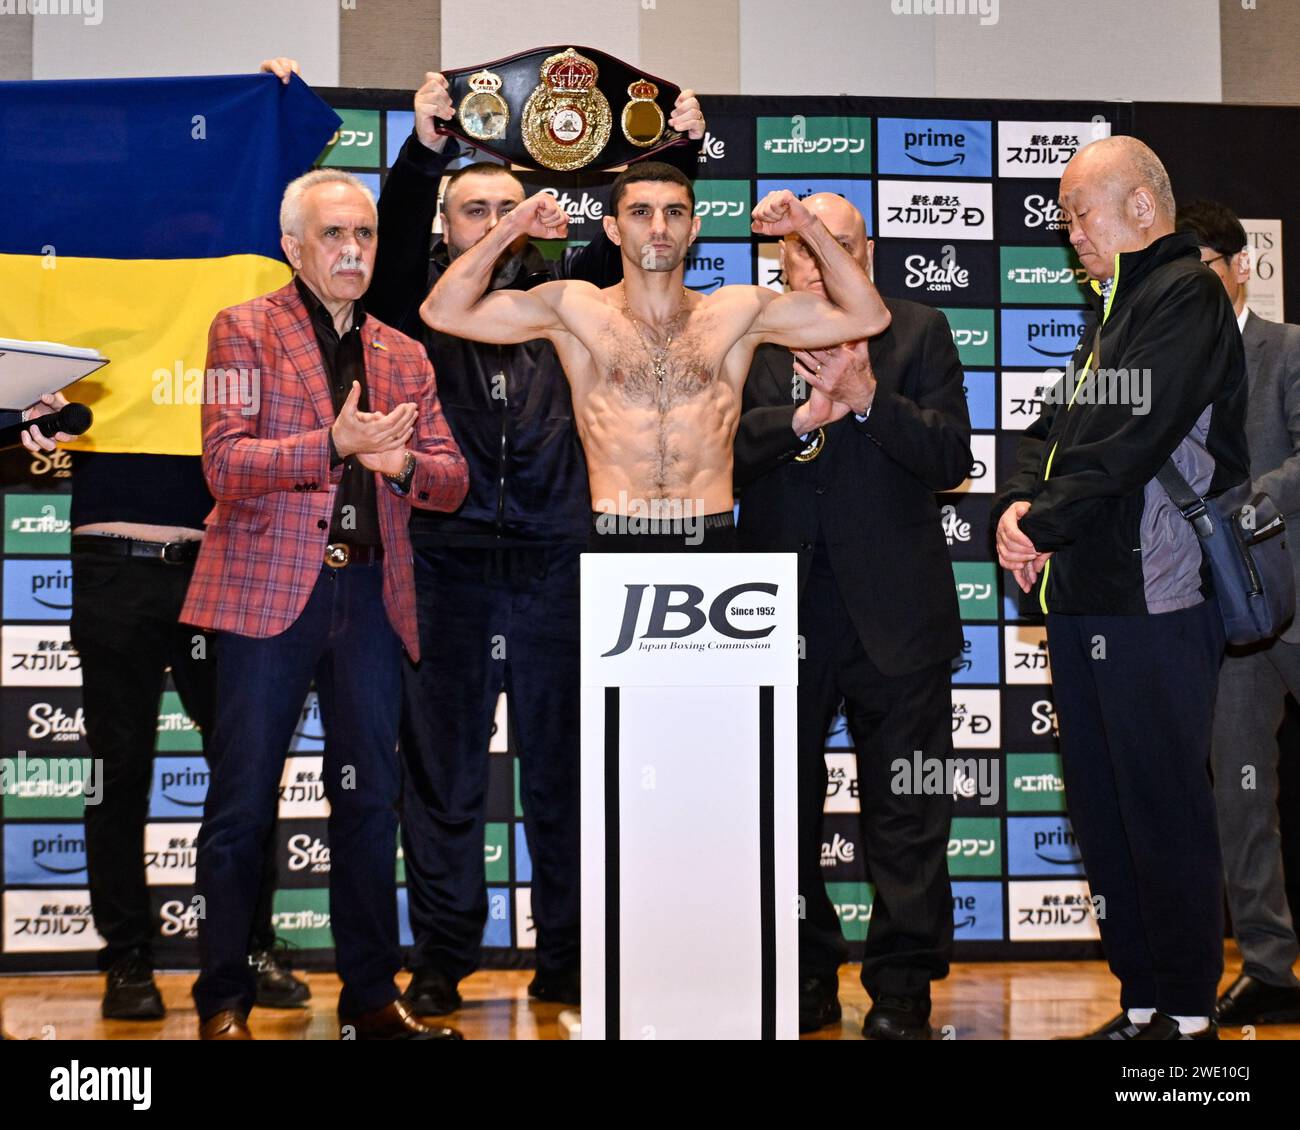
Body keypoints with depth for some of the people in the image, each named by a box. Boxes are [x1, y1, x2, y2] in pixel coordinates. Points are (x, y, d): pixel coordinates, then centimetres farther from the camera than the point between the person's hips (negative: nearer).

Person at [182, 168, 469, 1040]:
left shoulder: (405, 357, 17)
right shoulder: (245, 330, 3)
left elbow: (452, 479, 11)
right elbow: (225, 465, -7)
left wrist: (402, 463, -12)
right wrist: (334, 446, -20)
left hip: (370, 594, 4)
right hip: (270, 589, -4)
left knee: (370, 801, 8)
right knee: (242, 804, 0)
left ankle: (372, 999, 17)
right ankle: (223, 1002, 10)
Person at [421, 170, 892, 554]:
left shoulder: (737, 312, 10)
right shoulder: (576, 308, 7)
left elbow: (867, 316, 8)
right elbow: (443, 311, 1)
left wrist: (808, 227, 3)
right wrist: (511, 227, -3)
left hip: (712, 541, 1)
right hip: (615, 543, -1)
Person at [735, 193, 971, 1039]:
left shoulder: (918, 333, 4)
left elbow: (951, 460, -6)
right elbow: (721, 448, -5)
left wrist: (867, 397, -18)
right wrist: (805, 414, -19)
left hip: (894, 614, -2)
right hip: (783, 613, 2)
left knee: (906, 818, 3)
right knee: (784, 809, 11)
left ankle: (903, 986, 16)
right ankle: (806, 979, 26)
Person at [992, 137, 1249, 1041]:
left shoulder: (1185, 296, -8)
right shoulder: (1117, 310, 22)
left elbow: (1133, 439, -18)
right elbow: (1059, 428, 17)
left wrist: (1045, 524, -12)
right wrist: (1017, 504, -1)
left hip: (1154, 599, -9)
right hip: (1088, 596, 9)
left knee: (1165, 811, -3)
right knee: (1102, 808, 12)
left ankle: (1188, 1012, 8)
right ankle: (1142, 1000, 22)